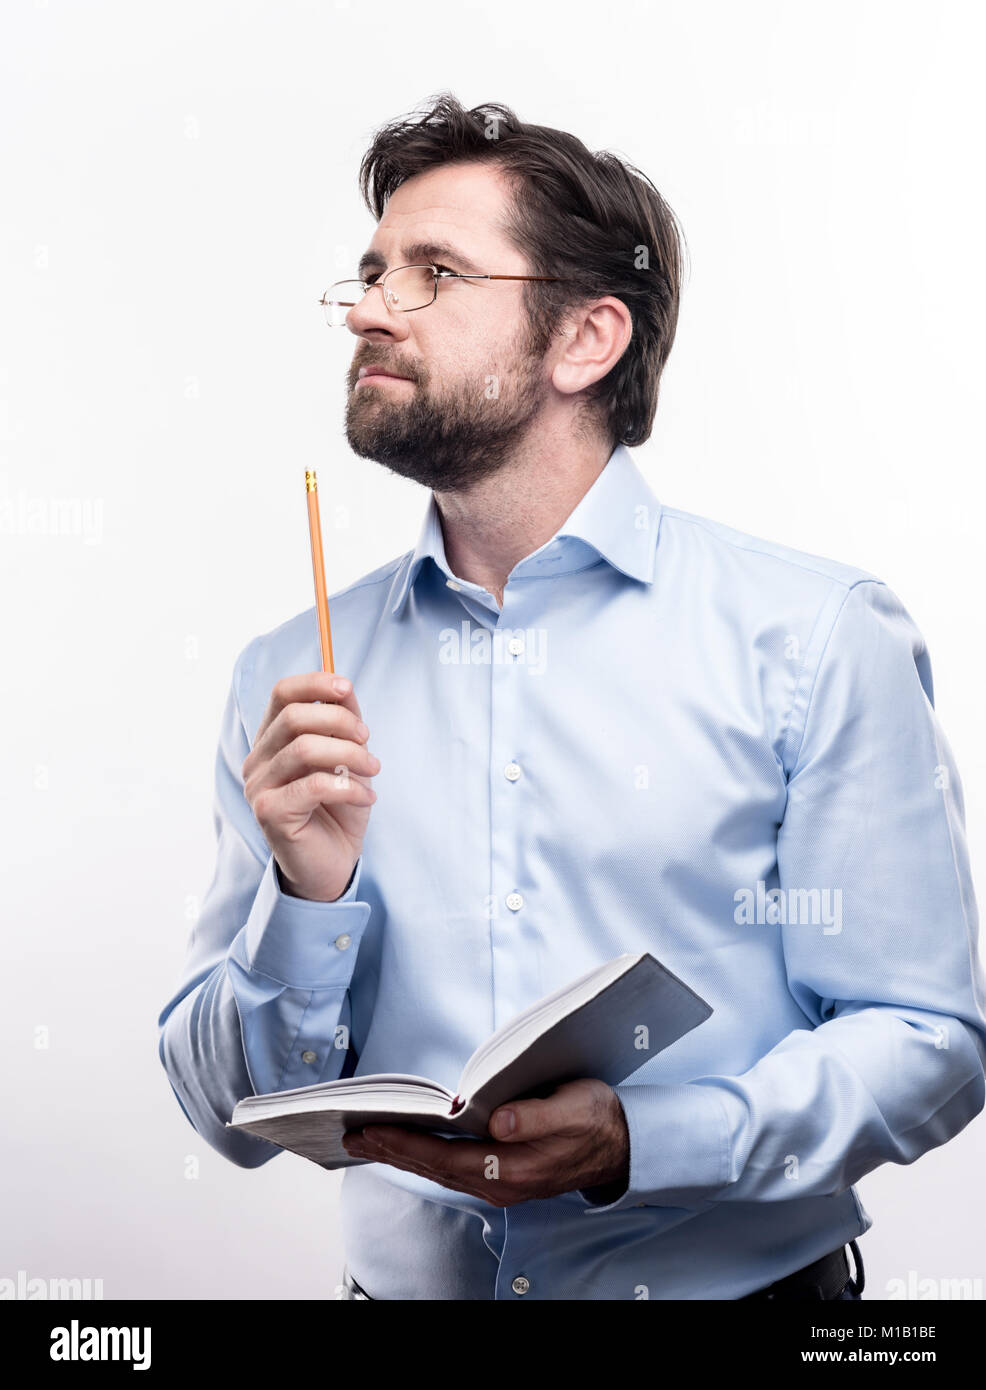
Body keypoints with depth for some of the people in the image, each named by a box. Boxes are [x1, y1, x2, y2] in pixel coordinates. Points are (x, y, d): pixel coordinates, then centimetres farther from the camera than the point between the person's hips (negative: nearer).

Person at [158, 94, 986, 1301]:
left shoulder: (822, 641, -5)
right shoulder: (290, 680, 2)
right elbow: (237, 1119, 4)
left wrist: (636, 1141, -18)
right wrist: (310, 894, -13)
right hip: (407, 1274, 3)